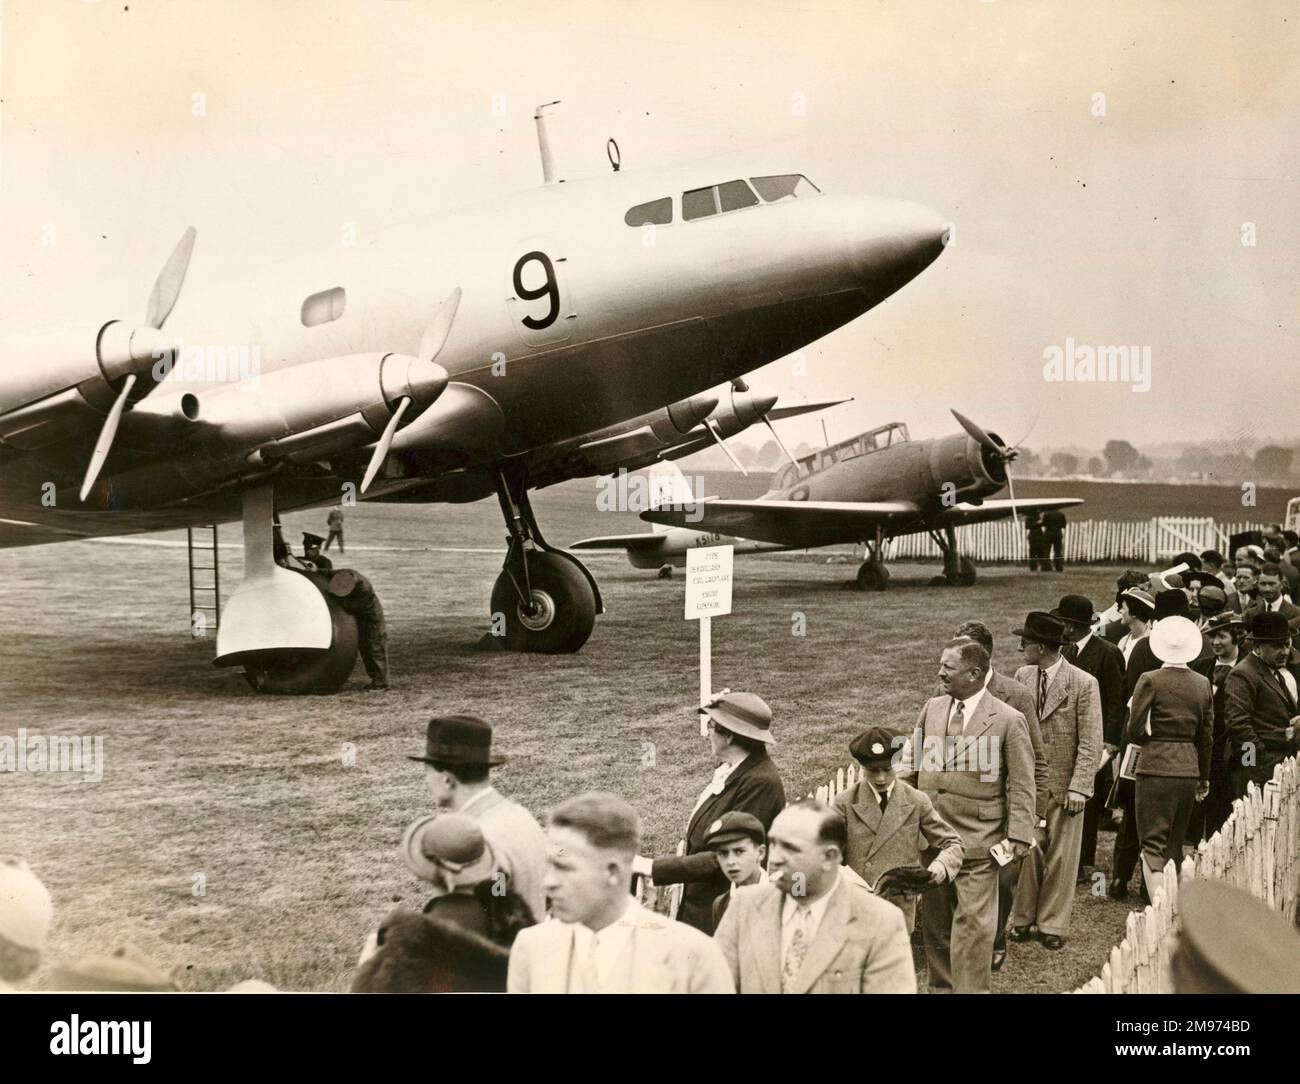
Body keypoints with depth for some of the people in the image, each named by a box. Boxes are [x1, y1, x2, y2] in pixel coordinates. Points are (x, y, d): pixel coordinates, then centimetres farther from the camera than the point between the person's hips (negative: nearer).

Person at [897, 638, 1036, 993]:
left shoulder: (1008, 720, -8)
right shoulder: (932, 708, 7)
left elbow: (1021, 786, -7)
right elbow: (911, 760, 15)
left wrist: (1018, 836, -12)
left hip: (977, 841, -5)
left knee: (973, 923, -2)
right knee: (934, 919, 14)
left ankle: (971, 988, 8)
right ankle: (941, 985, 27)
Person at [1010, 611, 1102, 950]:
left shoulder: (1083, 684, -11)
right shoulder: (1022, 677, 2)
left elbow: (1090, 743, -10)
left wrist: (1078, 788, -14)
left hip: (1063, 785, -3)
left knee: (1060, 856, 6)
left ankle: (1053, 924, 18)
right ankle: (1023, 919, 22)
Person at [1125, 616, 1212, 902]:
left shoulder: (1151, 680, -9)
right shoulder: (1203, 684, 5)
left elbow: (1134, 730, -10)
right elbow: (1206, 735, 11)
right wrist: (1204, 778, 19)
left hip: (1156, 766, -5)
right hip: (1189, 769, 5)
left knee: (1153, 843, -3)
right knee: (1175, 844, 17)